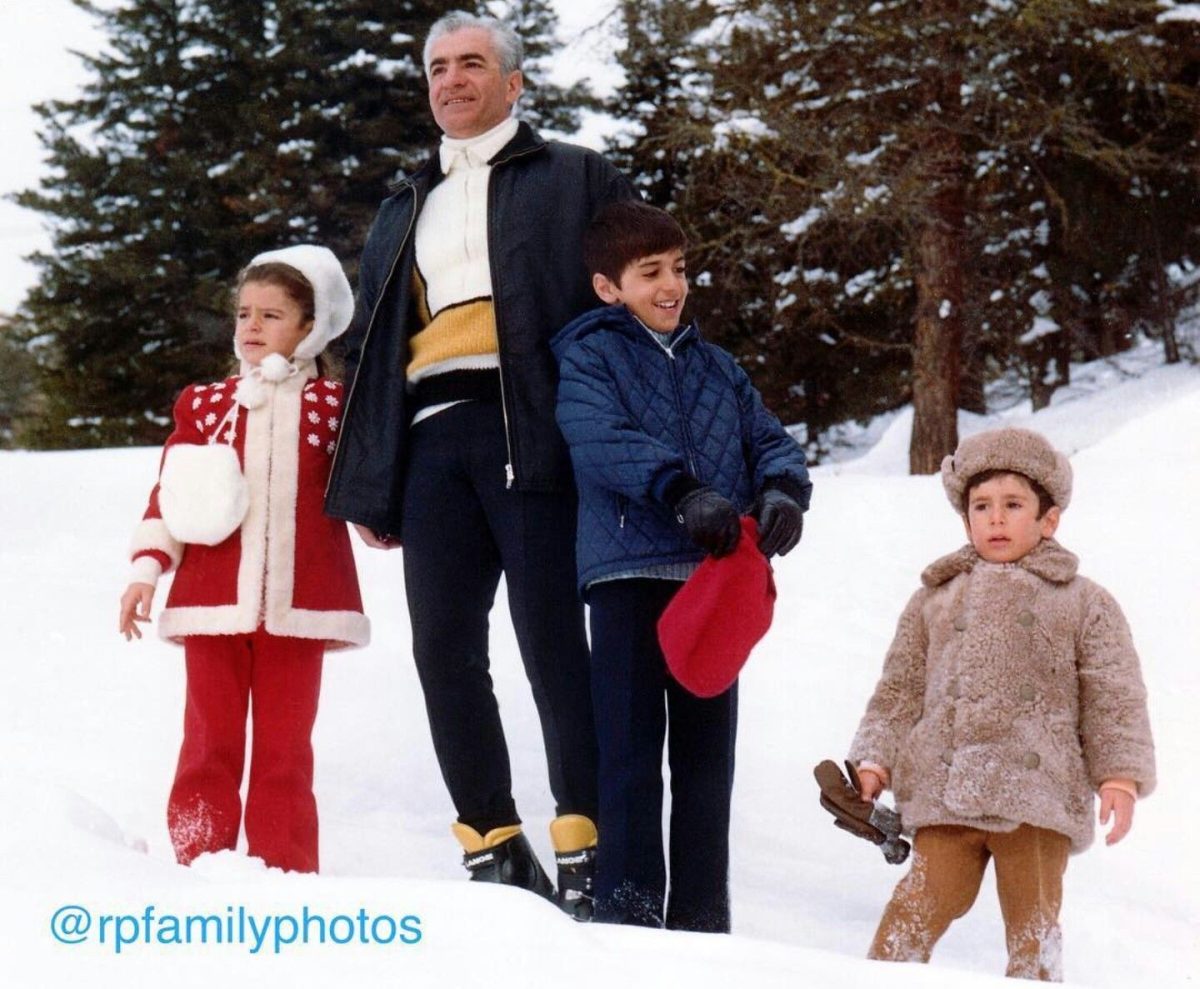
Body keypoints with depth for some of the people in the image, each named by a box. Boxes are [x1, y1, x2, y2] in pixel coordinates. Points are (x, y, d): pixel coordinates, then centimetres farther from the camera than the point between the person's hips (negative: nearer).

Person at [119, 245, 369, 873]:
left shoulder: (331, 406, 7)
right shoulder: (204, 405, 10)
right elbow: (170, 494, 8)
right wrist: (146, 569, 1)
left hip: (295, 604, -1)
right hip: (213, 600, 1)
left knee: (285, 748, 3)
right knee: (210, 742, 3)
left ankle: (284, 874, 8)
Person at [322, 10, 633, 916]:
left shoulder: (576, 180, 12)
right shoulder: (406, 210, 28)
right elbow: (370, 344, 26)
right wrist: (367, 485, 16)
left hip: (526, 426, -5)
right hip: (430, 440, 5)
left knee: (552, 642, -10)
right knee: (444, 649, 0)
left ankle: (585, 852, -8)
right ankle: (494, 848, 8)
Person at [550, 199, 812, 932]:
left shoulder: (715, 366, 20)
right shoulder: (589, 356, 3)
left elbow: (771, 440, 15)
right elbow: (601, 439, -15)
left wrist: (781, 492, -9)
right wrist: (683, 493, -30)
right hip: (630, 574, -5)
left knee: (706, 757, 9)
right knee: (631, 752, -6)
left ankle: (702, 918, 16)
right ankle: (627, 910, -2)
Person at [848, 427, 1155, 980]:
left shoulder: (1083, 603, 8)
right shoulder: (936, 599, 15)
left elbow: (1114, 696, 5)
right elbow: (901, 687, 16)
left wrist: (1120, 774, -6)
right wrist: (876, 758, 6)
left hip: (1039, 795, -1)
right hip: (943, 790, 1)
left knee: (1034, 922, 5)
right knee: (922, 905, -4)